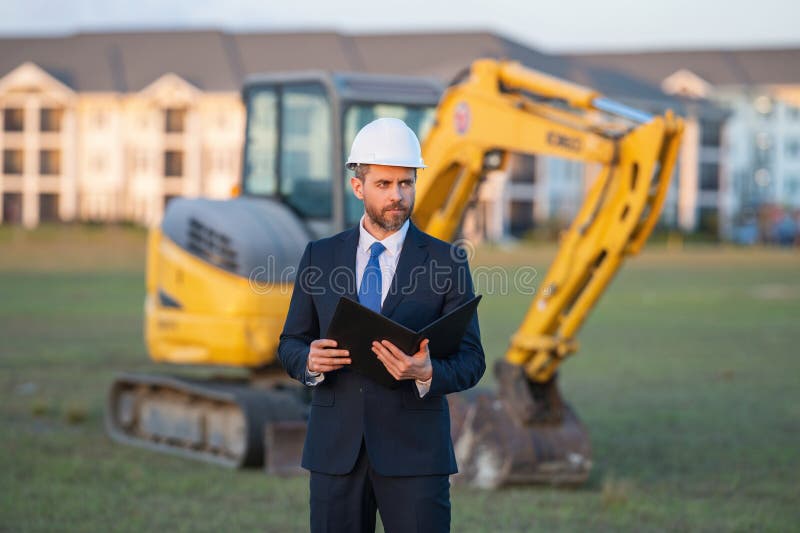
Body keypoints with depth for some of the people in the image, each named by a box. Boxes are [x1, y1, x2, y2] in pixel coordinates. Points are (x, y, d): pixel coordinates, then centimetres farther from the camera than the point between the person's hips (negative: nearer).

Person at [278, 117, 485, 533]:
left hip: (413, 451, -2)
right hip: (335, 450, 2)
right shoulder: (320, 257, 8)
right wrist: (309, 359, -13)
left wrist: (427, 373, -23)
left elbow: (470, 361, -1)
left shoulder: (446, 261, 1)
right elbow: (290, 346, 11)